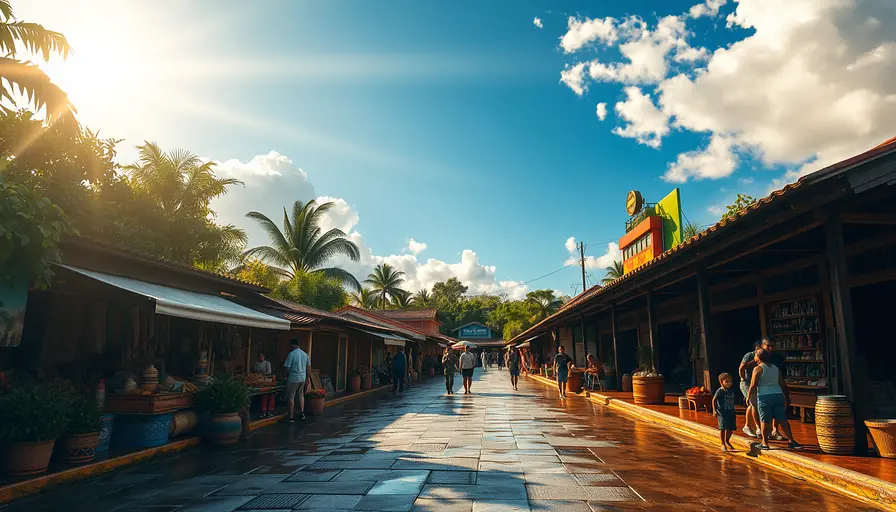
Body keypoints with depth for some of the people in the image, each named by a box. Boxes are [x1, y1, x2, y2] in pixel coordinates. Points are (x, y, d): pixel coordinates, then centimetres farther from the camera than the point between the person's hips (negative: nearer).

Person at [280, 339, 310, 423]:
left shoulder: (291, 354, -14)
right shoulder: (305, 354, 6)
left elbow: (287, 368, -13)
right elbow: (308, 367, 10)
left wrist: (286, 377, 4)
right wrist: (307, 379, 19)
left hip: (293, 379, -6)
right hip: (302, 378, 6)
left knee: (291, 397, 2)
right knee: (301, 395, 19)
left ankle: (291, 417, 5)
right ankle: (302, 413, 22)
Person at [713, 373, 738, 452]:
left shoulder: (732, 391, 8)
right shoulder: (720, 391, -10)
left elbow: (732, 400, 19)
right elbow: (714, 400, -11)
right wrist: (714, 410, -17)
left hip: (731, 413, 6)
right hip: (722, 413, -6)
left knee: (730, 429, 11)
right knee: (723, 428, -9)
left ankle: (727, 441, 35)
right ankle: (723, 445, 0)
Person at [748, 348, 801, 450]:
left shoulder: (758, 369, -6)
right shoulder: (776, 368, 13)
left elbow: (753, 385, -13)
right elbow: (783, 384, 13)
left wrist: (749, 397, -5)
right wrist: (787, 397, 20)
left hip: (764, 397, -5)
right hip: (778, 395, 5)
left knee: (764, 420, 0)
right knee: (782, 419, 8)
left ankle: (765, 443, 3)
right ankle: (791, 441, 7)